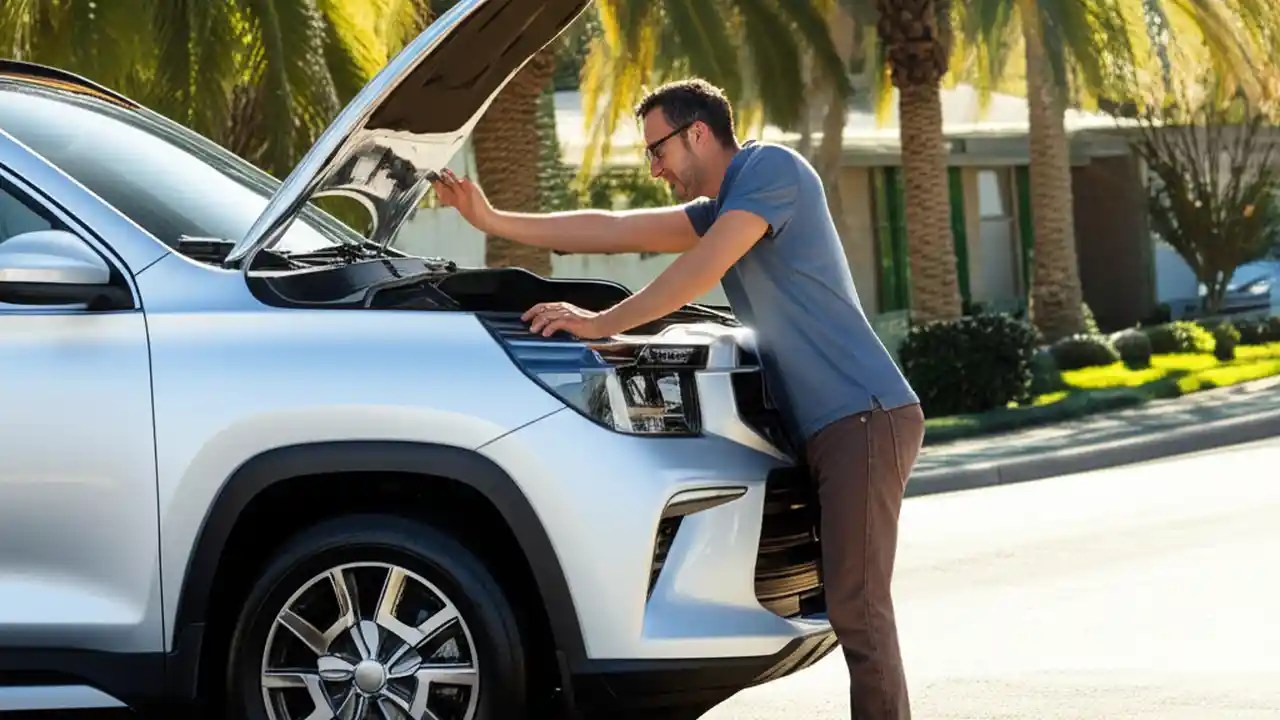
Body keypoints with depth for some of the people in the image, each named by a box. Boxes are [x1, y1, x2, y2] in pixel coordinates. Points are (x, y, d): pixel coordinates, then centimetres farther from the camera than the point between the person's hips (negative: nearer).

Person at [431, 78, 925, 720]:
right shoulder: (721, 208, 23)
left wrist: (600, 324, -9)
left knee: (856, 606, -14)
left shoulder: (771, 168, -6)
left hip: (864, 417, -10)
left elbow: (701, 269, -14)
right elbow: (614, 230, 23)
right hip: (830, 425, 10)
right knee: (851, 604, 10)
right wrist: (494, 222, 21)